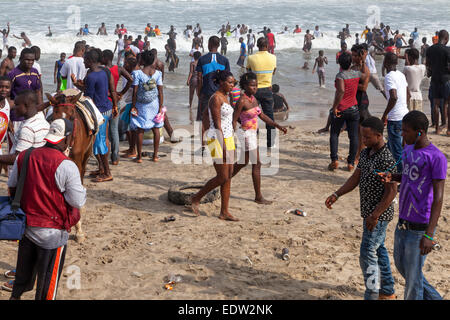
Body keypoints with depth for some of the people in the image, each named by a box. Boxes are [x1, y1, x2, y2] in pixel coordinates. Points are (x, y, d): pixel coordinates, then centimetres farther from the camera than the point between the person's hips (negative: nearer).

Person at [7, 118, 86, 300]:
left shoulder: (23, 157, -2)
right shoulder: (66, 165, -20)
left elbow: (12, 186, 11)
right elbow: (78, 201, -17)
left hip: (25, 226, 6)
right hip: (52, 231, -6)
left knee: (25, 267, 27)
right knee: (49, 274, 11)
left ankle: (16, 295, 43)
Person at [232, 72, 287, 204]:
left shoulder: (253, 99, 8)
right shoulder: (242, 101, -17)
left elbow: (262, 115, 15)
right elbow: (234, 120, -16)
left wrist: (277, 126, 10)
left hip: (253, 134, 9)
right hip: (246, 134, -9)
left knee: (243, 162, 22)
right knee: (256, 164, -5)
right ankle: (258, 197, 3)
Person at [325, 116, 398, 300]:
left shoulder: (386, 159, -22)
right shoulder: (366, 153, 6)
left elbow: (391, 191, -23)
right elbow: (355, 178, 11)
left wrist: (375, 215, -24)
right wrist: (336, 195, 0)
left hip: (380, 214, -10)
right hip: (370, 211, 10)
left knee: (368, 254, -6)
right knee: (378, 250, 17)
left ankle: (371, 296, 3)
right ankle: (388, 293, 30)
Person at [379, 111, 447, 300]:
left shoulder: (437, 158, -18)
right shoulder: (408, 149, 6)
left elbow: (438, 198, -19)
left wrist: (429, 235, -23)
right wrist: (392, 177, 1)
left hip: (420, 228, -9)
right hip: (403, 222, 9)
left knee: (413, 277, 1)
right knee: (401, 265, 22)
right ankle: (433, 297, 38)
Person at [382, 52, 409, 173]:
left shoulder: (389, 77, -16)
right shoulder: (401, 75, 10)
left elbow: (394, 97, -28)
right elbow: (408, 94, 19)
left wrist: (385, 115, -19)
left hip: (395, 119, -9)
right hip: (405, 115, 9)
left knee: (397, 151, -2)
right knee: (390, 145, 22)